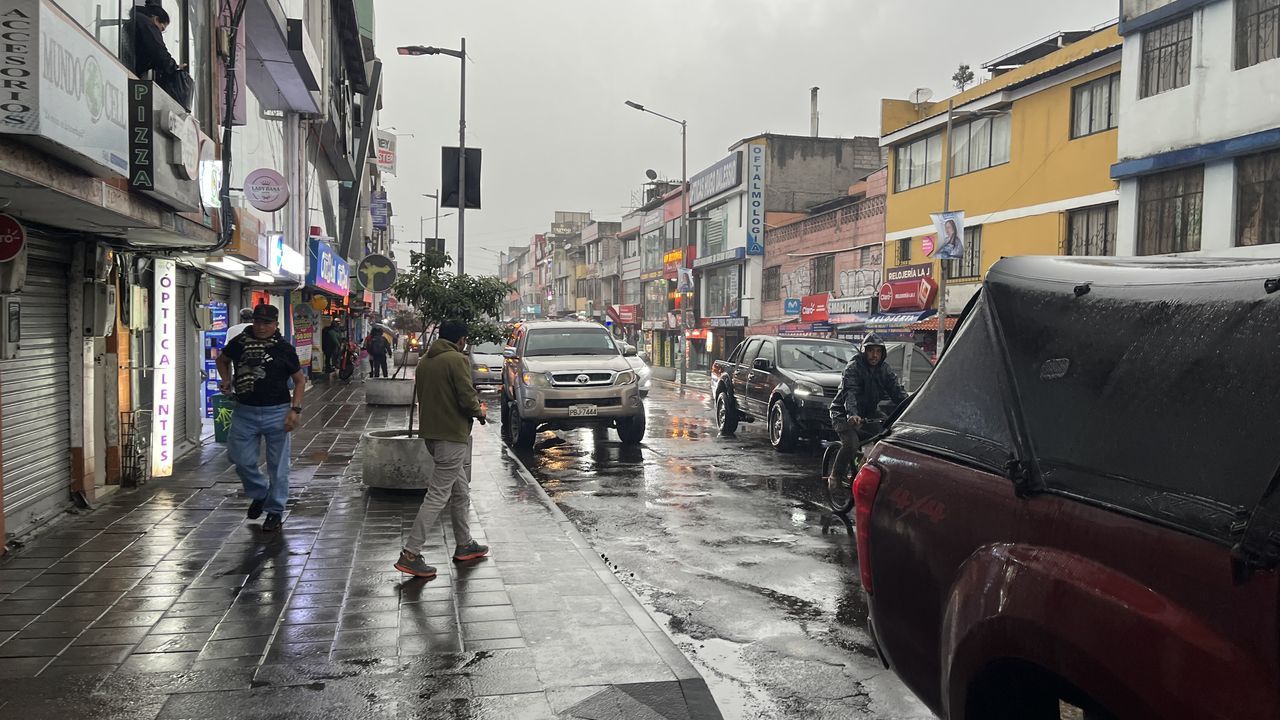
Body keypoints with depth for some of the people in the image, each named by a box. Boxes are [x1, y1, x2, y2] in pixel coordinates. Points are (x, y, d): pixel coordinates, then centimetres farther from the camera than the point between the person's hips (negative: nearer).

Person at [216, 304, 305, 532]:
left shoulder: (284, 349, -3)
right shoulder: (239, 343, 2)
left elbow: (299, 380, 3)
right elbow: (223, 360, 23)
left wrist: (295, 409, -8)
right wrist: (226, 380, 5)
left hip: (276, 413, -2)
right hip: (244, 412, 2)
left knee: (278, 466, 4)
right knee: (242, 461, 4)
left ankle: (275, 511, 18)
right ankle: (259, 494, 32)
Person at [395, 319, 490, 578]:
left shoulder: (424, 361, 10)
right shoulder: (457, 359, -14)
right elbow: (467, 398, -19)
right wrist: (479, 411, 3)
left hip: (431, 432, 9)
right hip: (453, 435, -9)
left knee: (461, 490, 20)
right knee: (438, 494, -6)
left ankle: (464, 544, 29)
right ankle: (410, 554, -8)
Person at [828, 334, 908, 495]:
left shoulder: (885, 370, 0)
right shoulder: (853, 367, -17)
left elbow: (898, 391, -9)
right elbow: (850, 393, -32)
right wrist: (853, 414, -51)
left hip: (870, 412, 6)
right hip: (844, 414, -6)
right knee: (851, 444, -29)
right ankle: (835, 477, -8)